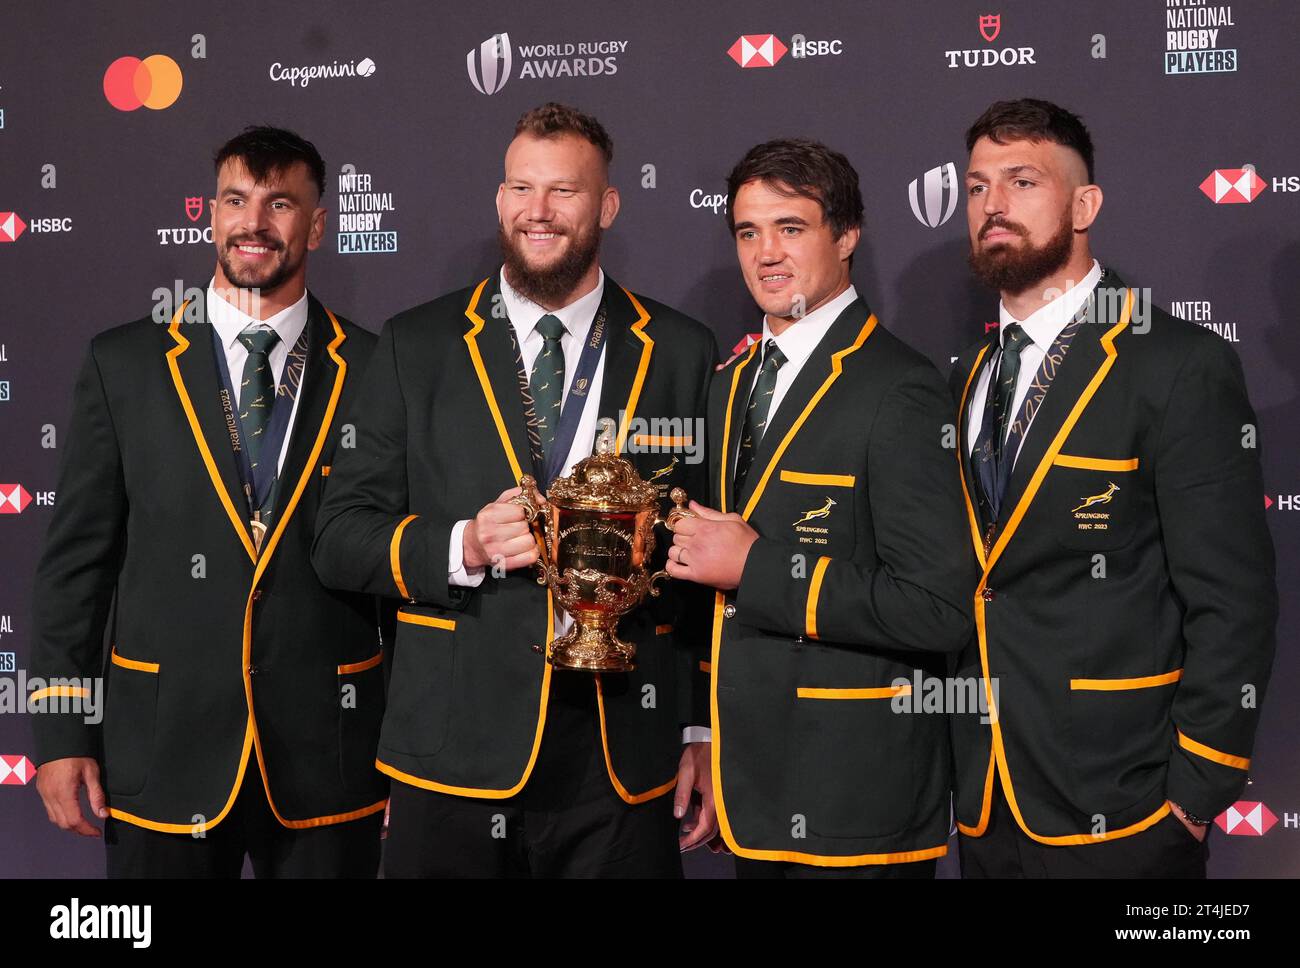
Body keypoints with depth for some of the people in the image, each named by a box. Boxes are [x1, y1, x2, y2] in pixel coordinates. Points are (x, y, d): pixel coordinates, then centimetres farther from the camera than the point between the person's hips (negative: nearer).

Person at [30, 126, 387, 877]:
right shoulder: (124, 364, 2)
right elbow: (77, 557, 3)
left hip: (326, 756, 0)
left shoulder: (375, 371, 1)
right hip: (163, 751, 0)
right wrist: (62, 731, -1)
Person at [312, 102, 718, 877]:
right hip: (453, 764, 0)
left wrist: (703, 733, 4)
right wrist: (462, 548, -15)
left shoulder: (682, 355, 3)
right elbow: (340, 539, 2)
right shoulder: (418, 347, 3)